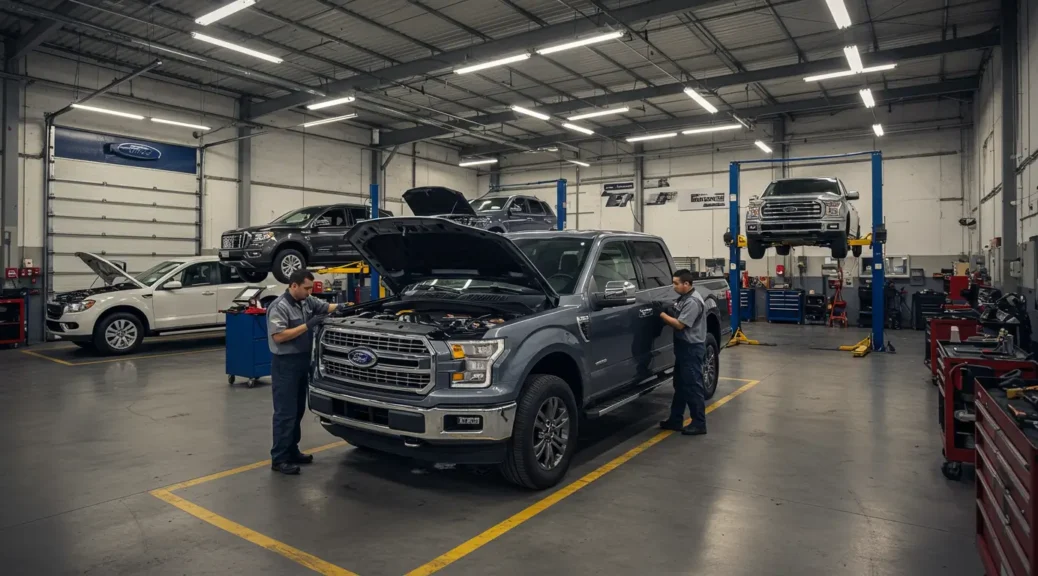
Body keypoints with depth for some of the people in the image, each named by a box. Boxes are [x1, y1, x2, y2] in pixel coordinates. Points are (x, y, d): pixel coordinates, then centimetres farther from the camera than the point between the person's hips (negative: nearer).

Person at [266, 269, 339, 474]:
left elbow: (326, 307, 14)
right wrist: (307, 325, -24)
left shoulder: (307, 301, 8)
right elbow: (278, 336, -24)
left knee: (298, 410, 15)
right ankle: (279, 459, 2)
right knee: (285, 412, -5)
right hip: (285, 364, -9)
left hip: (302, 361, 9)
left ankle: (292, 451, 26)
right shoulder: (279, 307, -16)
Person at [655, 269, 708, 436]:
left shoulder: (693, 301, -20)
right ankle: (675, 420, 21)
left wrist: (661, 313, -15)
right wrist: (665, 308, 0)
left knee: (693, 386, -5)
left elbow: (679, 324, -21)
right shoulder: (683, 298, 11)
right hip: (684, 347, 10)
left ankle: (699, 423, 2)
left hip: (692, 348, -10)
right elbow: (675, 315, 17)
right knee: (680, 385, 14)